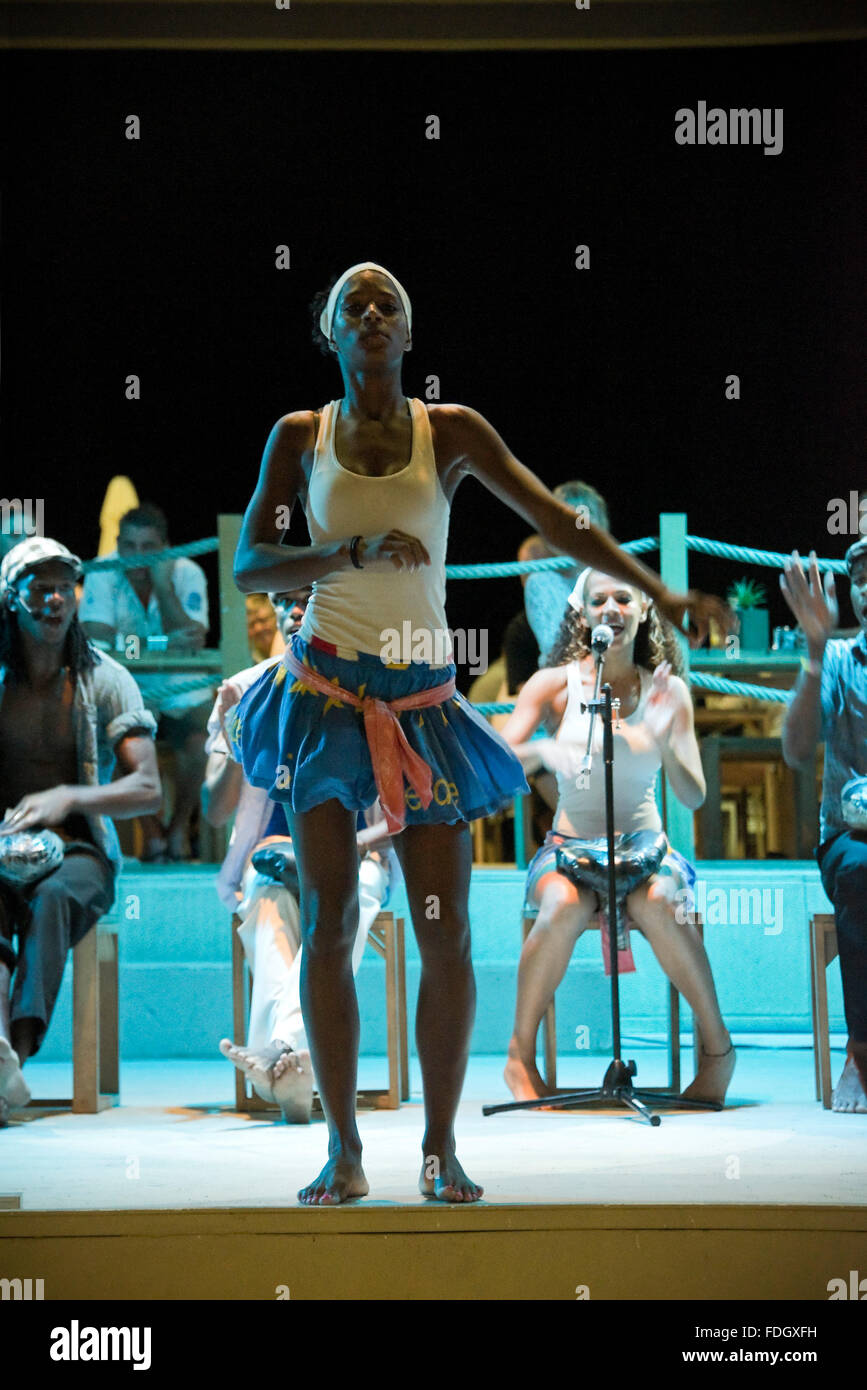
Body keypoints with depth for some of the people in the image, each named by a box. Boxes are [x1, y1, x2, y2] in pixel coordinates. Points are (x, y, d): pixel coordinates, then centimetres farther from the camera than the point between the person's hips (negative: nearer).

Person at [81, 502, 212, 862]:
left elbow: (191, 644, -23)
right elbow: (97, 640, -24)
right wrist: (163, 643, -31)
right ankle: (151, 831, -3)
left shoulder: (187, 574, -12)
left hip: (181, 689, 0)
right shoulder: (102, 573, -12)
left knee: (199, 744, -26)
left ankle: (179, 827, 4)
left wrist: (163, 584, -29)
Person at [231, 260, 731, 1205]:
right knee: (329, 919, -3)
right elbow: (247, 567, -1)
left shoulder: (451, 434, 4)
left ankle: (440, 1147, 8)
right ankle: (343, 1151, 6)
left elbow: (558, 522, -1)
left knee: (445, 931, -4)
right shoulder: (300, 436, 5)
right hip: (326, 693, 0)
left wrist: (660, 592, -11)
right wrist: (350, 552, -17)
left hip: (422, 703, 0)